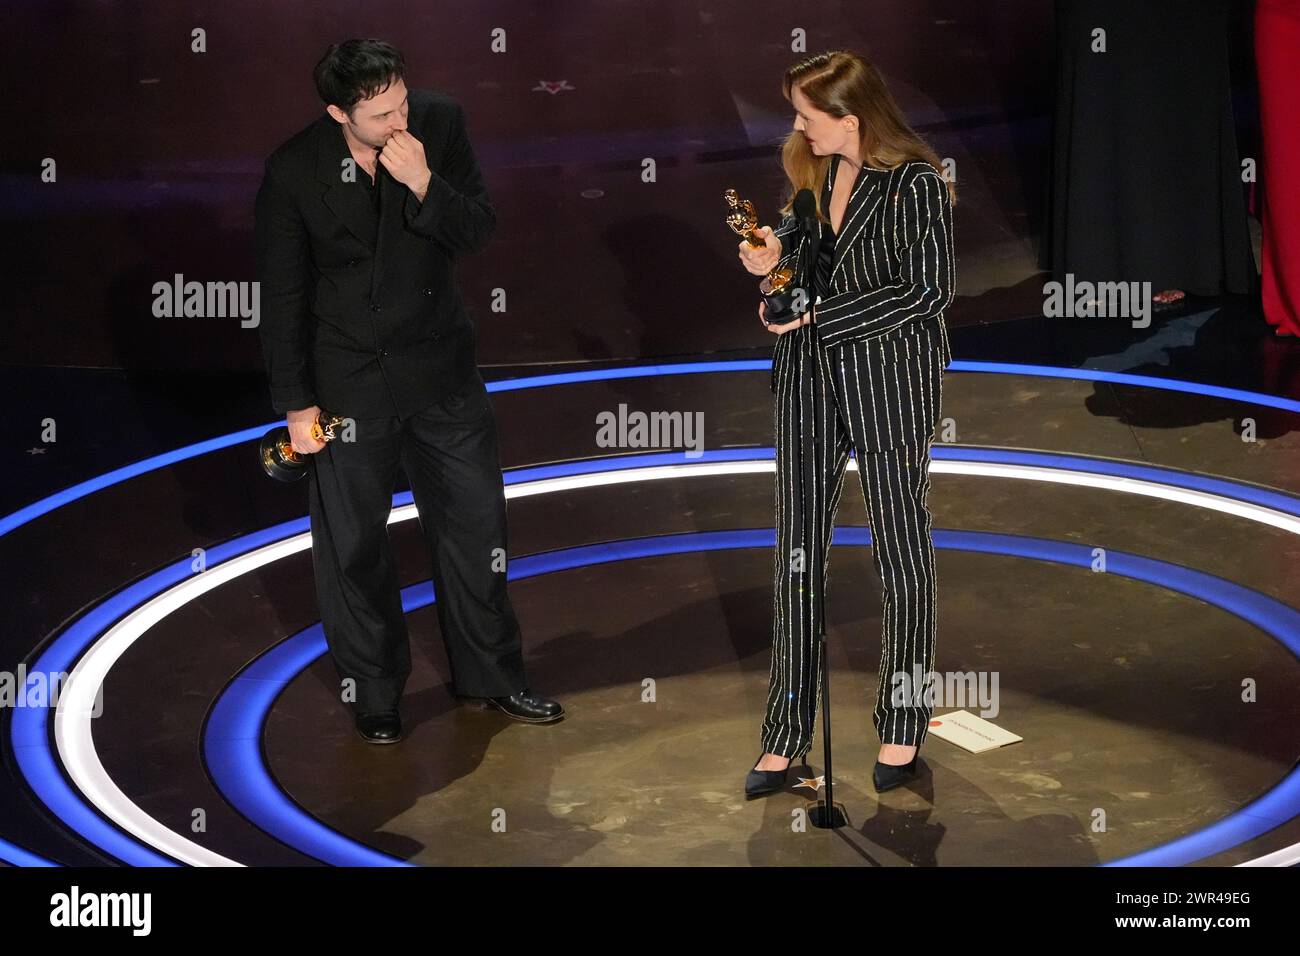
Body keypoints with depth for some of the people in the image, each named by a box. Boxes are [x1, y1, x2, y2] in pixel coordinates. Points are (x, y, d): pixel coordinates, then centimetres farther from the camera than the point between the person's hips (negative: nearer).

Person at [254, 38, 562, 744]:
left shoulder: (438, 122, -10)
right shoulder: (293, 172, -16)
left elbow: (478, 230, -6)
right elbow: (283, 298, -8)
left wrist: (423, 183, -25)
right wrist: (298, 404, -6)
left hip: (442, 369, 3)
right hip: (350, 384, -3)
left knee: (475, 524, 13)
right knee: (354, 544, 9)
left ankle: (490, 673, 31)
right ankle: (373, 692, 28)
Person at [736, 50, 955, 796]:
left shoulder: (917, 184, -13)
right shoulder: (813, 173, 8)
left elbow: (928, 291, -17)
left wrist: (815, 316, -16)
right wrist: (774, 257, -4)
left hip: (892, 381, -6)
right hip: (811, 379, 6)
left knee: (903, 549, 7)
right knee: (799, 552, 6)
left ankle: (903, 728, 20)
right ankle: (788, 734, 13)